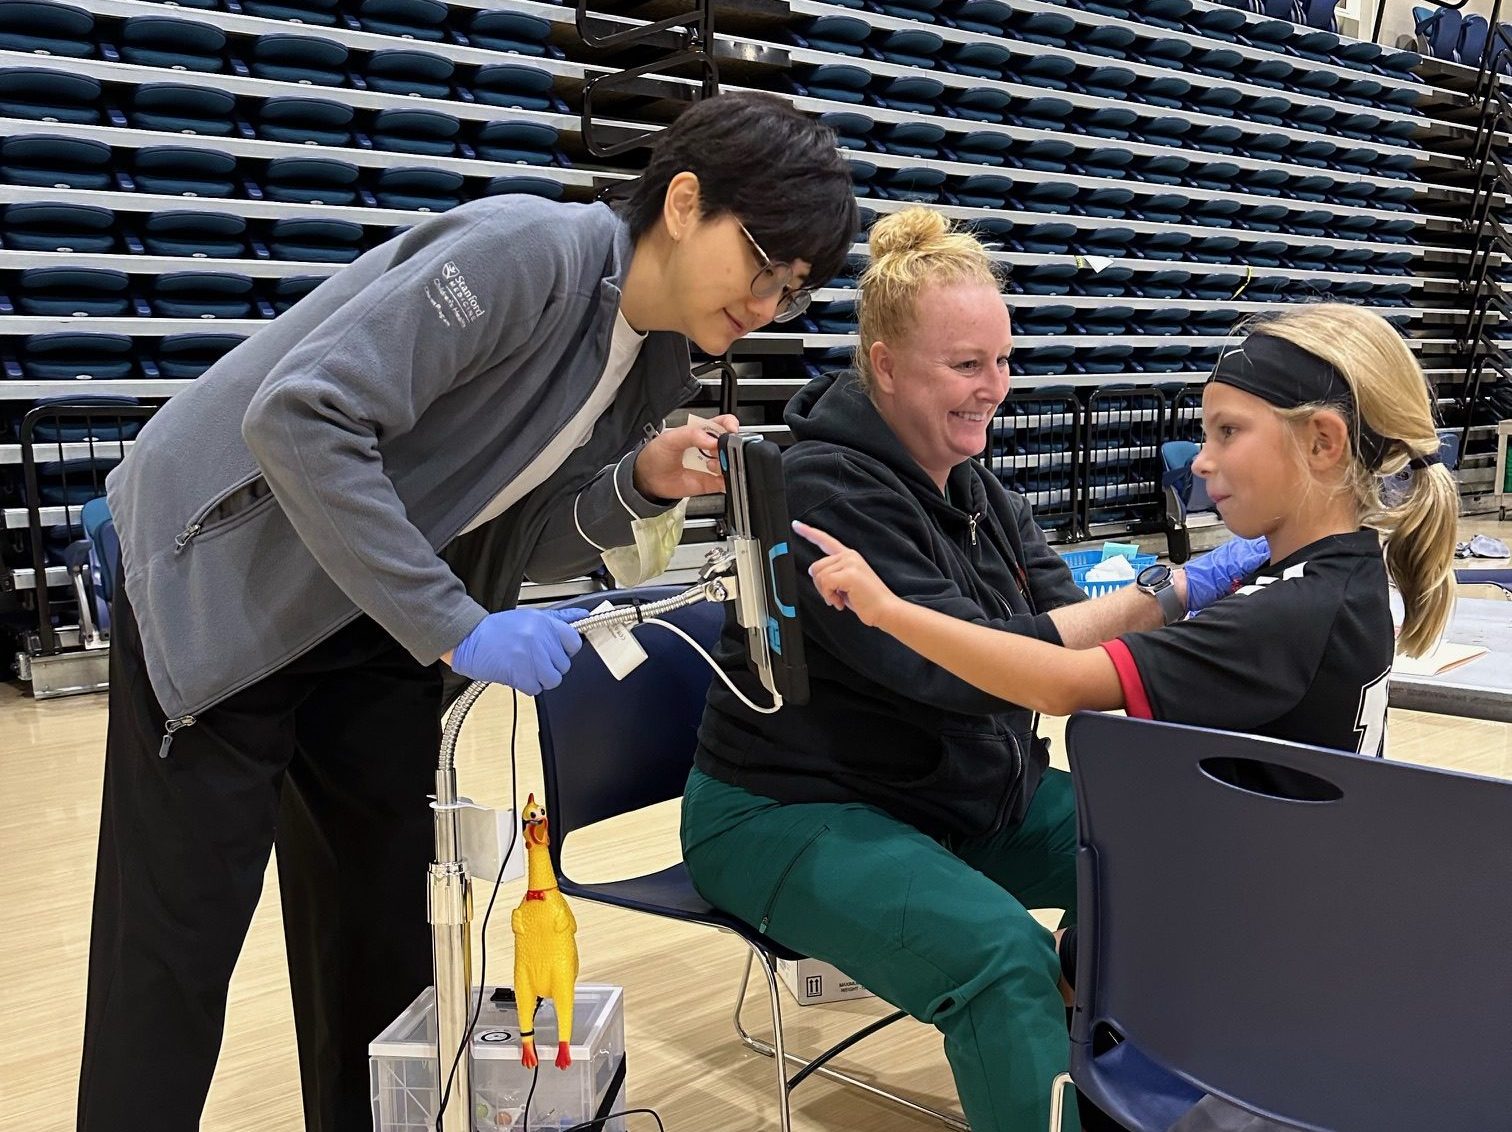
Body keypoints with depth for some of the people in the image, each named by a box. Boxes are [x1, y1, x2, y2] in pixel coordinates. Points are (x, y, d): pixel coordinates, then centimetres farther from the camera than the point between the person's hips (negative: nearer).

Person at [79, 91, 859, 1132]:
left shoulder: (658, 366, 1)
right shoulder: (527, 250, -25)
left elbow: (519, 537, 3)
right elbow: (300, 417, -31)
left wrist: (638, 488, -16)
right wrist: (455, 627, -30)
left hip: (377, 619, 8)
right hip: (222, 581, -7)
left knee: (387, 932, 11)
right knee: (178, 941, 0)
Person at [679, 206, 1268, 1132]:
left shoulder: (976, 489, 7)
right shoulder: (827, 489, -19)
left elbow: (1069, 616, 1)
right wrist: (1167, 597, -24)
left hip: (971, 795, 9)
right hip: (795, 814, -8)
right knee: (1004, 957, -31)